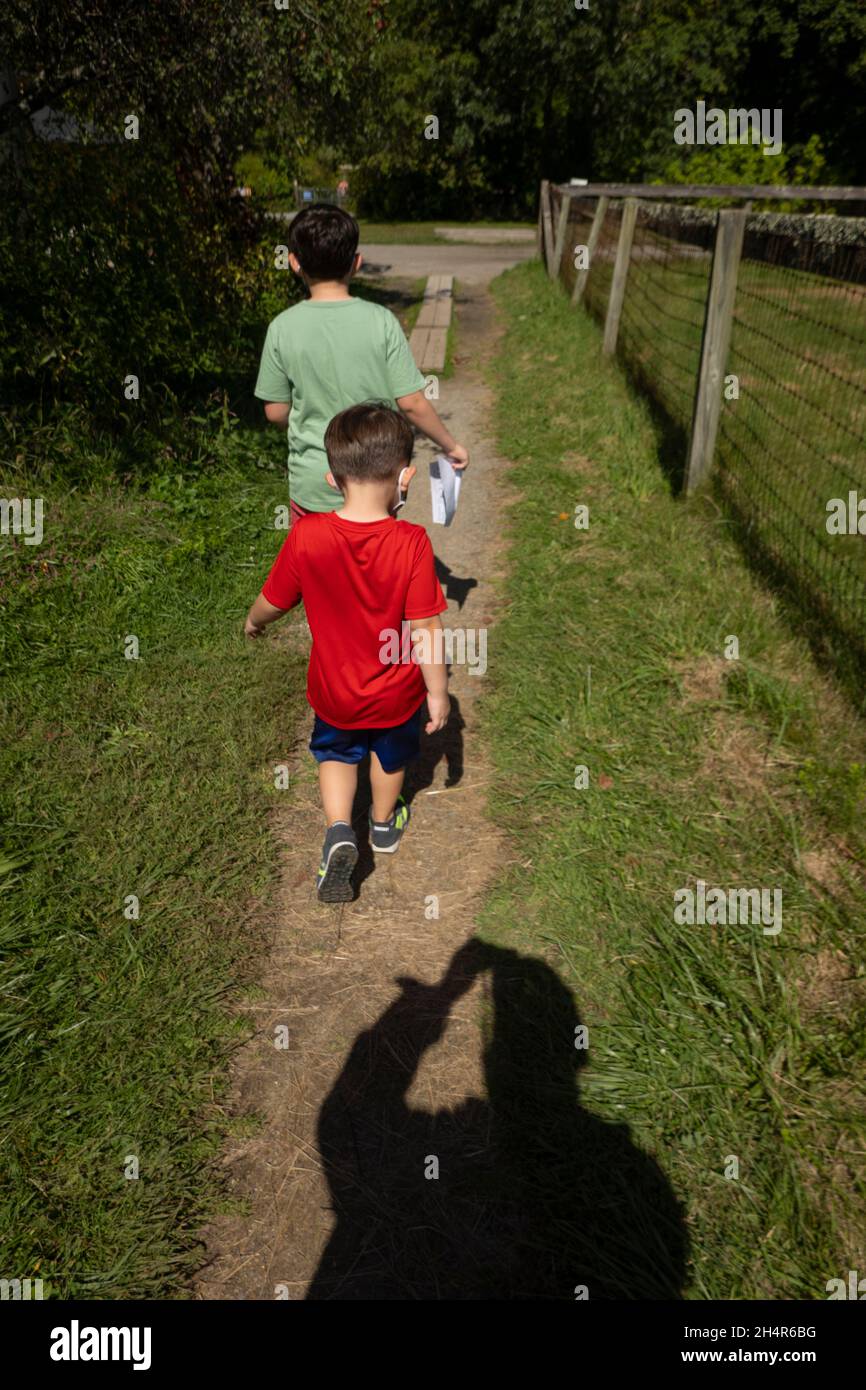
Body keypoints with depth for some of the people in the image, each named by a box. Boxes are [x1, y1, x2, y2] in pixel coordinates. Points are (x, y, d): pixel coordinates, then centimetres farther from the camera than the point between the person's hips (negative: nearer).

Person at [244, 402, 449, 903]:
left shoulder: (306, 535, -22)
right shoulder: (411, 543, -27)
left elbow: (273, 602, -9)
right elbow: (424, 630, -24)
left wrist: (254, 622, 14)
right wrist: (438, 690, -9)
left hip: (334, 690, 1)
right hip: (396, 693, 0)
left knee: (336, 752, 31)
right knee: (390, 757, 30)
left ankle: (339, 830, 14)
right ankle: (385, 824, 52)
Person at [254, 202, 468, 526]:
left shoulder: (283, 328, -9)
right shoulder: (380, 321, -11)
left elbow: (276, 411, -2)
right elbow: (411, 403, -11)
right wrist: (451, 446, 5)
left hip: (312, 485, 0)